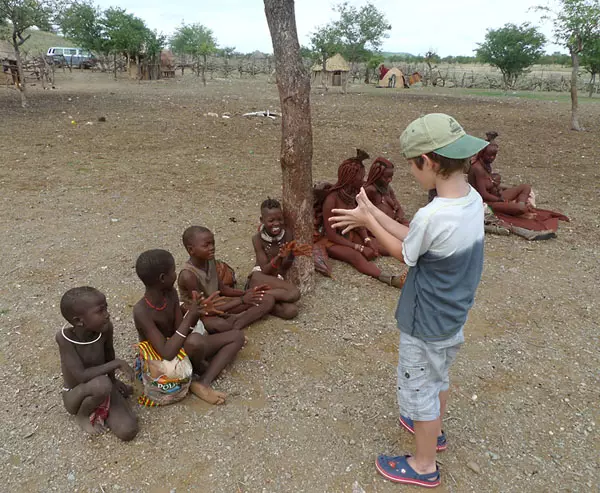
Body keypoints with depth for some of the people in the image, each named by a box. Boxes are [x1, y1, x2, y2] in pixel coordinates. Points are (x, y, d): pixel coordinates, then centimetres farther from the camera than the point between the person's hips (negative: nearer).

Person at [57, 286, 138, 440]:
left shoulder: (105, 327, -18)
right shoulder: (64, 337, -29)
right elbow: (81, 376, -34)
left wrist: (113, 380, 15)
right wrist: (116, 364, -29)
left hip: (101, 389, 4)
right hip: (75, 395, -4)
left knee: (128, 432, -13)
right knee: (101, 384, -38)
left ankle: (98, 407, 15)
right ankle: (82, 415, -4)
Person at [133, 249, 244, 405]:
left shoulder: (170, 293, -8)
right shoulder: (141, 311, -29)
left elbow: (180, 333, -9)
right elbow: (167, 353, -36)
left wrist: (196, 314, -27)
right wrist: (190, 316, -34)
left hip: (181, 349, 8)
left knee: (237, 336, 1)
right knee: (195, 340, -39)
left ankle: (203, 383, -14)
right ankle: (202, 371, -5)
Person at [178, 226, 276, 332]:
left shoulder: (209, 261, -5)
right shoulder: (188, 275, -26)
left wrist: (245, 293, -8)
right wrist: (241, 300, -24)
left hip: (217, 305, 8)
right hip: (200, 316, -8)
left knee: (268, 299, -2)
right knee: (219, 325, -46)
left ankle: (236, 326, -19)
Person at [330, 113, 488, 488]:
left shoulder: (431, 216, -34)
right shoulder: (473, 199, -9)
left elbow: (404, 253, -14)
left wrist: (368, 222, -4)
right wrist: (374, 214, -1)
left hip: (426, 325, -8)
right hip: (453, 316, 8)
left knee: (418, 390, 13)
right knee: (438, 376, 29)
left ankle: (424, 465, 34)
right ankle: (434, 430, 54)